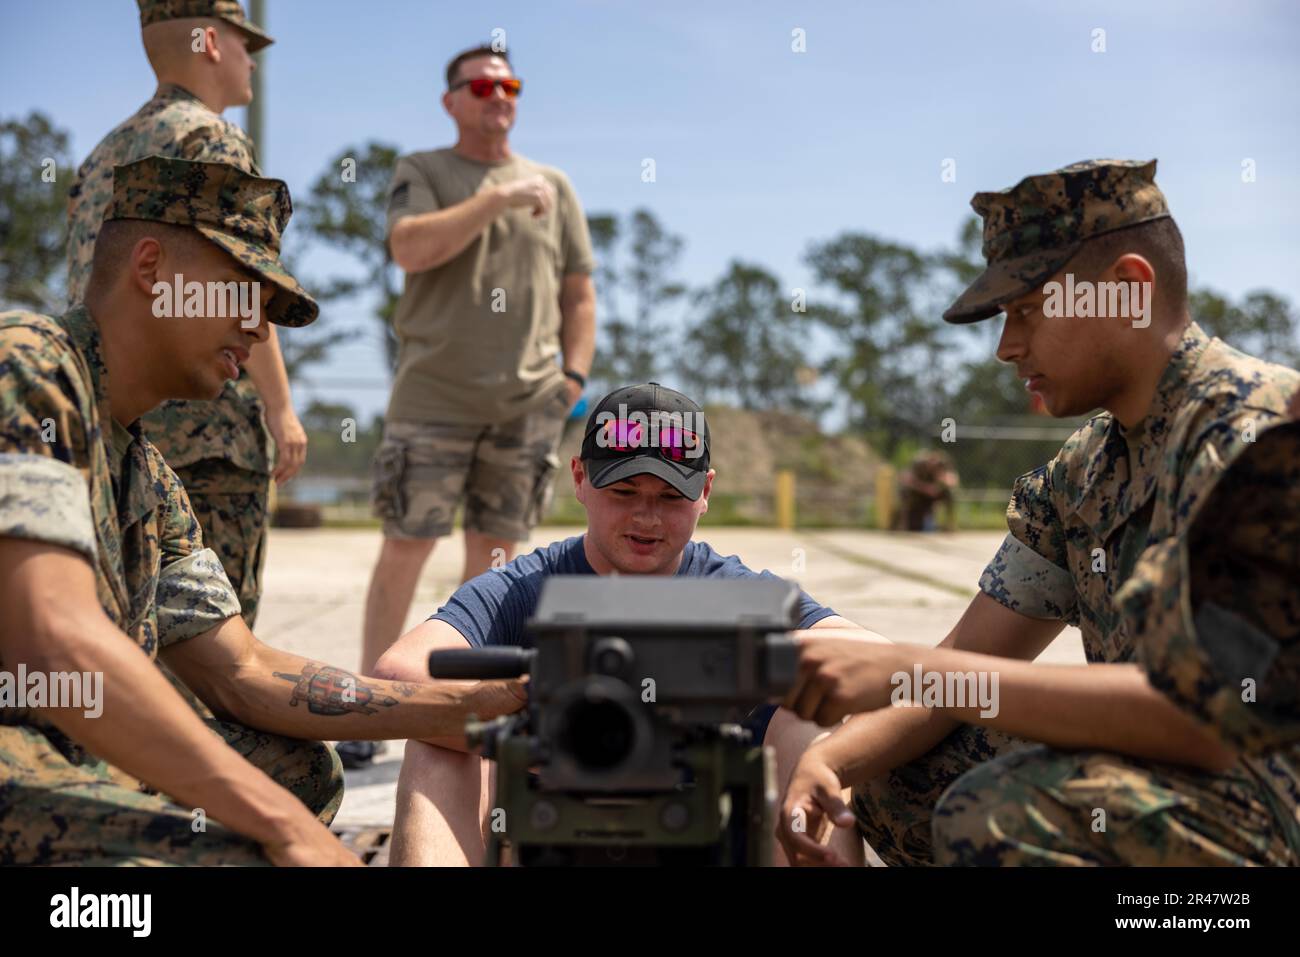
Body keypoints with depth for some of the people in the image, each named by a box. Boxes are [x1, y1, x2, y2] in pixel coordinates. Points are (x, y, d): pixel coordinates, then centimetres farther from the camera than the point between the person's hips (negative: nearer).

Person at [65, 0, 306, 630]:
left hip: (116, 426, 8)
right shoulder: (211, 139, -6)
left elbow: (85, 292, 19)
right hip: (205, 425, -8)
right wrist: (281, 407, -14)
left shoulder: (103, 157, 20)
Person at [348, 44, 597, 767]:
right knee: (406, 547, -3)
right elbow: (410, 248, -12)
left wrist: (574, 376, 3)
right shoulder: (423, 173, 8)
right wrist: (496, 199, -13)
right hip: (435, 396, -3)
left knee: (496, 552, 5)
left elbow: (579, 292, 16)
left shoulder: (554, 186, 17)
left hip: (529, 402, 3)